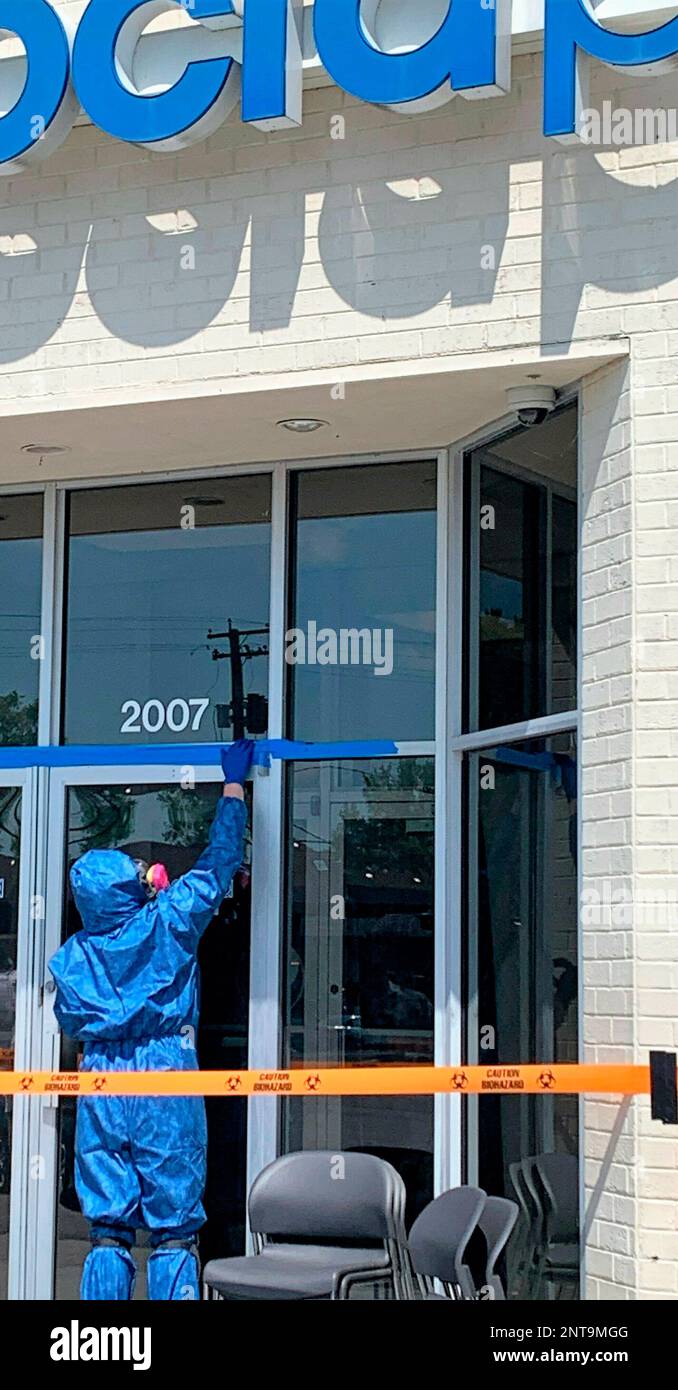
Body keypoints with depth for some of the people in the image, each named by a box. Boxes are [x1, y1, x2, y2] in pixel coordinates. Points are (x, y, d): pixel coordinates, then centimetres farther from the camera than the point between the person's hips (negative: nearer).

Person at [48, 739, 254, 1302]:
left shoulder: (72, 956, 4)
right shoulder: (167, 923, -6)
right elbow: (218, 863, 4)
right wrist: (234, 784, 15)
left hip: (102, 1090, 4)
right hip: (167, 1087, -3)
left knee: (107, 1230, 7)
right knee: (173, 1231, 1)